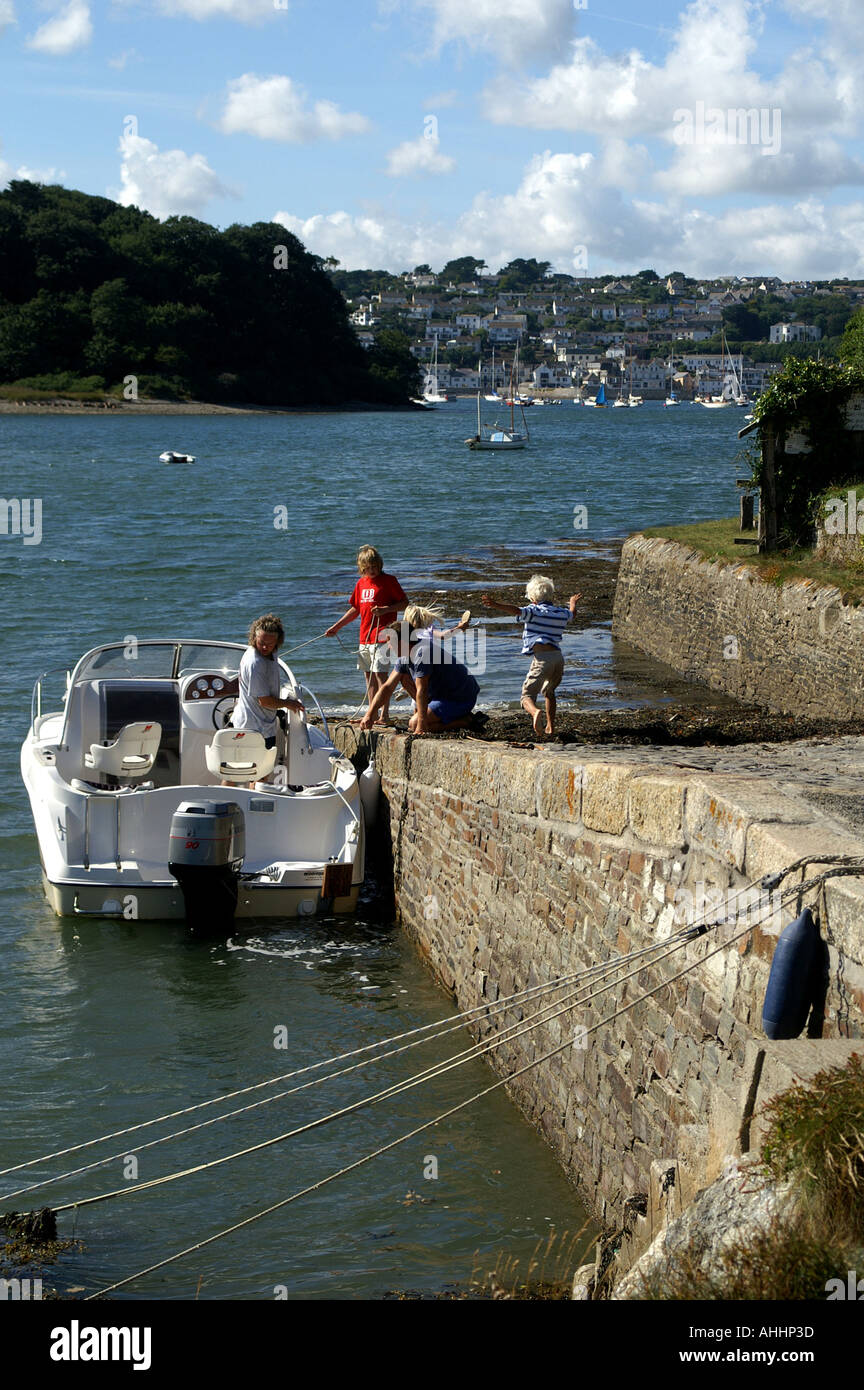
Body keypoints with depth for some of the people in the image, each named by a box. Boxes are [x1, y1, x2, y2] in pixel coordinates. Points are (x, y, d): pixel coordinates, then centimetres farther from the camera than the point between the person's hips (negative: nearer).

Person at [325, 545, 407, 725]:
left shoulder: (389, 581, -4)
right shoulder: (361, 583, 14)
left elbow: (405, 602, -5)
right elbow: (355, 609, 23)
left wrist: (385, 609, -19)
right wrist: (336, 627, 19)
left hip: (382, 635, -7)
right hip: (365, 637, 7)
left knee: (380, 674, -12)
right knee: (369, 676, 8)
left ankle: (384, 715, -11)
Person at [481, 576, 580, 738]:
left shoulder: (534, 610, 2)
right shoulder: (560, 613, 20)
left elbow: (517, 610, -18)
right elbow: (571, 612, 44)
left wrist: (496, 605, -26)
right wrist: (573, 602, 67)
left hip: (542, 658, -6)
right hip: (558, 656, 6)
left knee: (527, 695, -6)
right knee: (549, 691, 29)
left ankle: (535, 711, -39)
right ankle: (550, 728, 26)